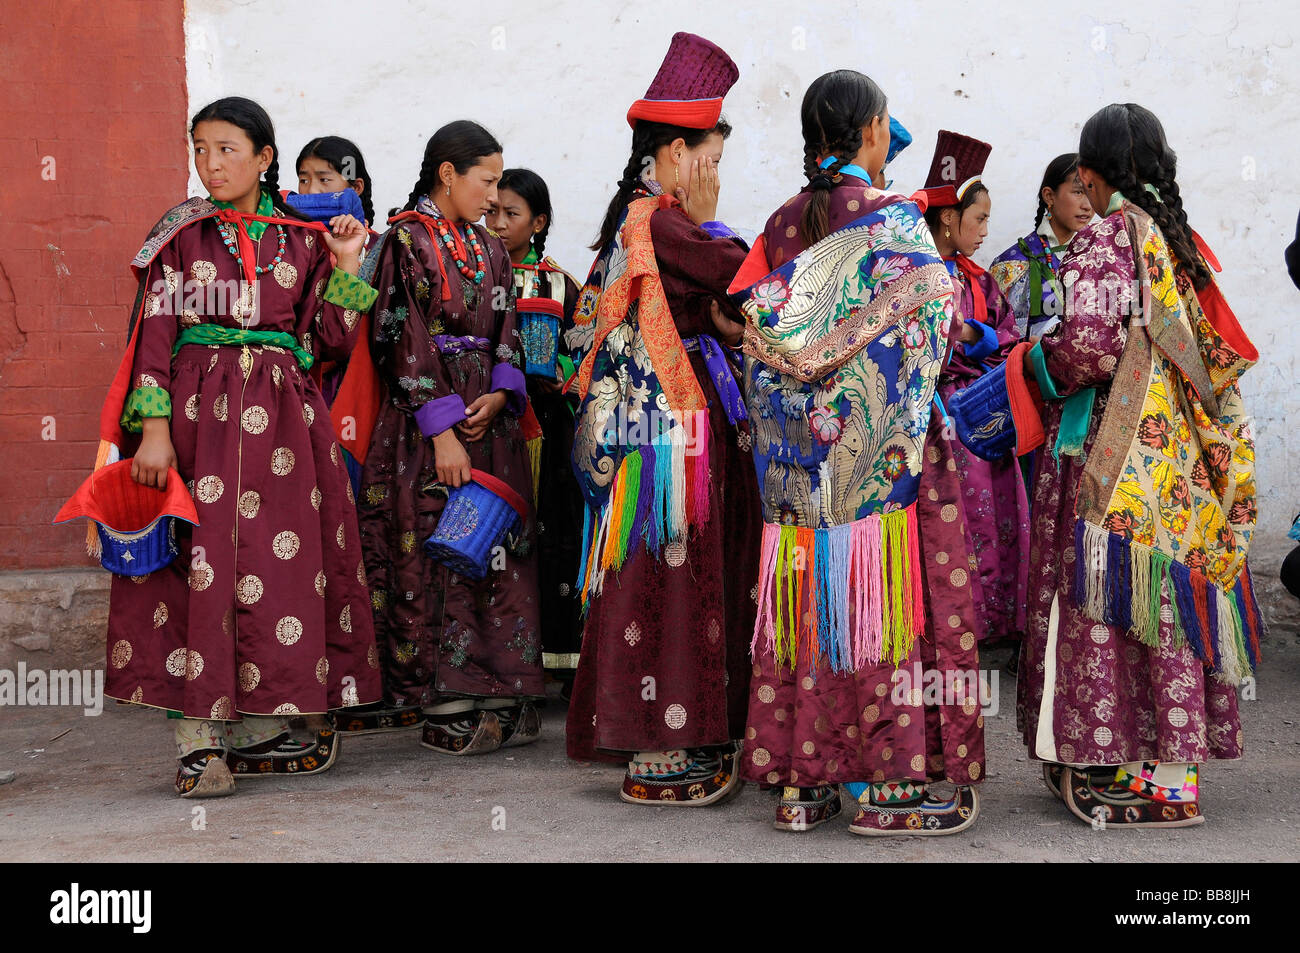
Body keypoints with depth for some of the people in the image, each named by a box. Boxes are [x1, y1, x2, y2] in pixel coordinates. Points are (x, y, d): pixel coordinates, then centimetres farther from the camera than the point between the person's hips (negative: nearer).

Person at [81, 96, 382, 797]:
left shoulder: (301, 238, 11)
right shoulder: (180, 233, 5)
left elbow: (328, 343, 9)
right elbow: (155, 332, -3)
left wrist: (346, 268, 1)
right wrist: (155, 426, -13)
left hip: (283, 417, 3)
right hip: (198, 410, -2)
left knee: (279, 563, 3)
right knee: (201, 560, -7)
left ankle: (258, 730, 13)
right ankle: (199, 739, -2)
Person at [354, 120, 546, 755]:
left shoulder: (489, 249, 16)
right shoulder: (406, 238, -5)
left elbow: (505, 329, 14)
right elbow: (407, 339, -12)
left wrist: (500, 394, -7)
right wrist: (443, 431, -17)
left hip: (488, 412, 7)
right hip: (425, 412, -7)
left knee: (499, 547, 5)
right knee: (434, 548, -4)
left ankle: (496, 691, 12)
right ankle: (446, 703, 2)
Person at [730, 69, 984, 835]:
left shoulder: (782, 226, 7)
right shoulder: (895, 221, -8)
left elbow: (757, 335, 9)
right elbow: (934, 328, -7)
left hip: (798, 455, 5)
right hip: (887, 447, -5)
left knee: (809, 601, 9)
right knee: (885, 598, 0)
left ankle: (802, 779, 13)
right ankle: (889, 783, 5)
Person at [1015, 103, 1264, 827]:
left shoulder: (1108, 236, -10)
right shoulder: (1181, 239, 13)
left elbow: (1090, 341, -22)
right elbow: (1222, 347, 15)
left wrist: (1043, 366, -2)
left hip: (1118, 453, -8)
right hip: (1183, 455, 8)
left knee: (1113, 602, -3)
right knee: (1166, 602, 11)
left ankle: (1159, 786, 0)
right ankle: (1175, 767, 16)